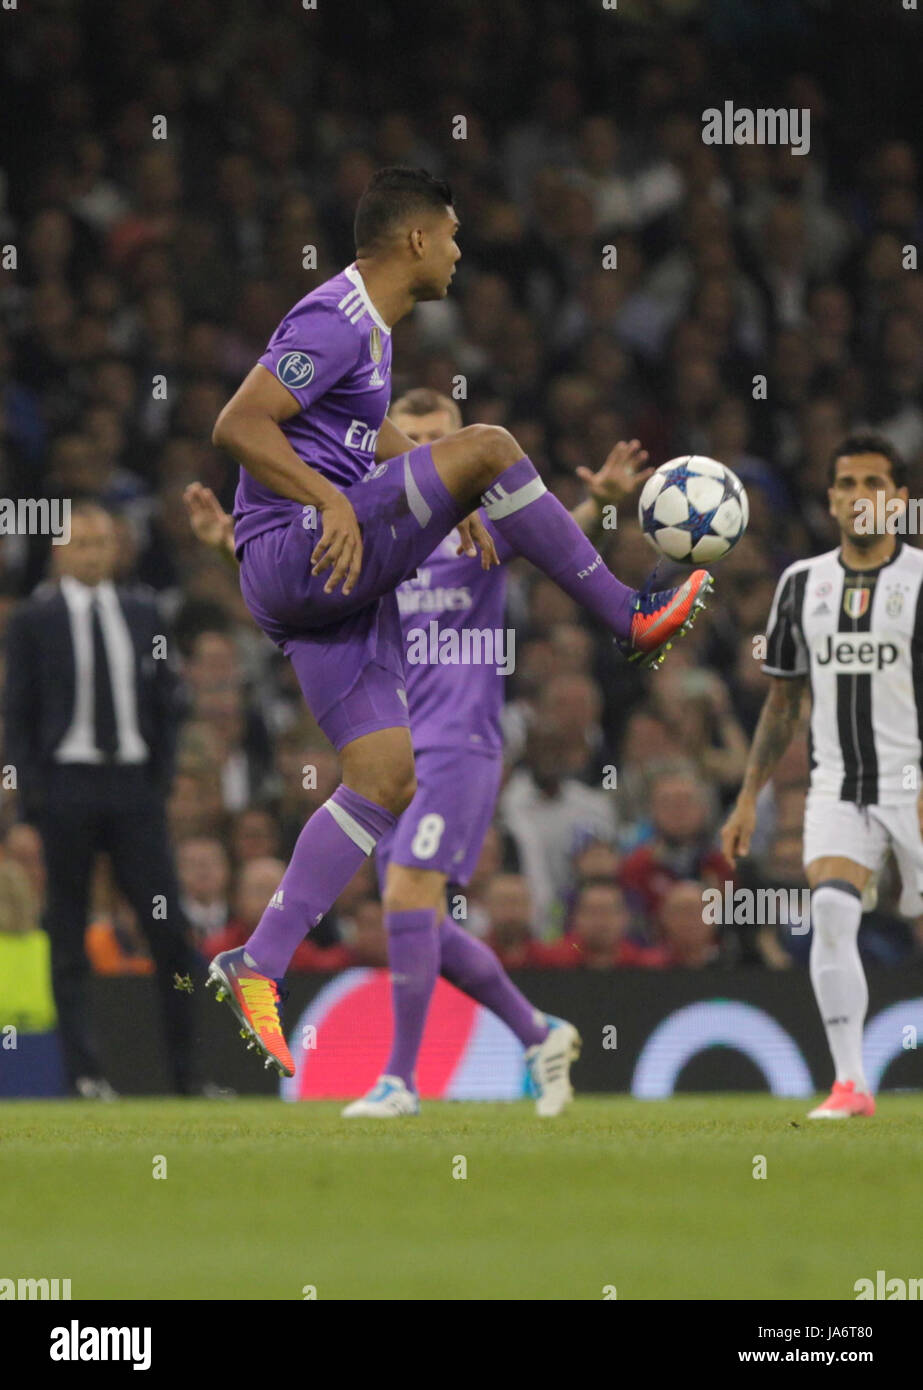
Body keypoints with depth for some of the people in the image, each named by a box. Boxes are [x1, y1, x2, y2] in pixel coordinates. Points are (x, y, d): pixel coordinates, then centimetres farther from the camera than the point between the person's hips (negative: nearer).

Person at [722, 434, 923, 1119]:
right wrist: (749, 798, 14)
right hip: (837, 786, 3)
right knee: (831, 910, -19)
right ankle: (850, 1083, -19)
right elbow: (783, 701, 17)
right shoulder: (802, 584, 9)